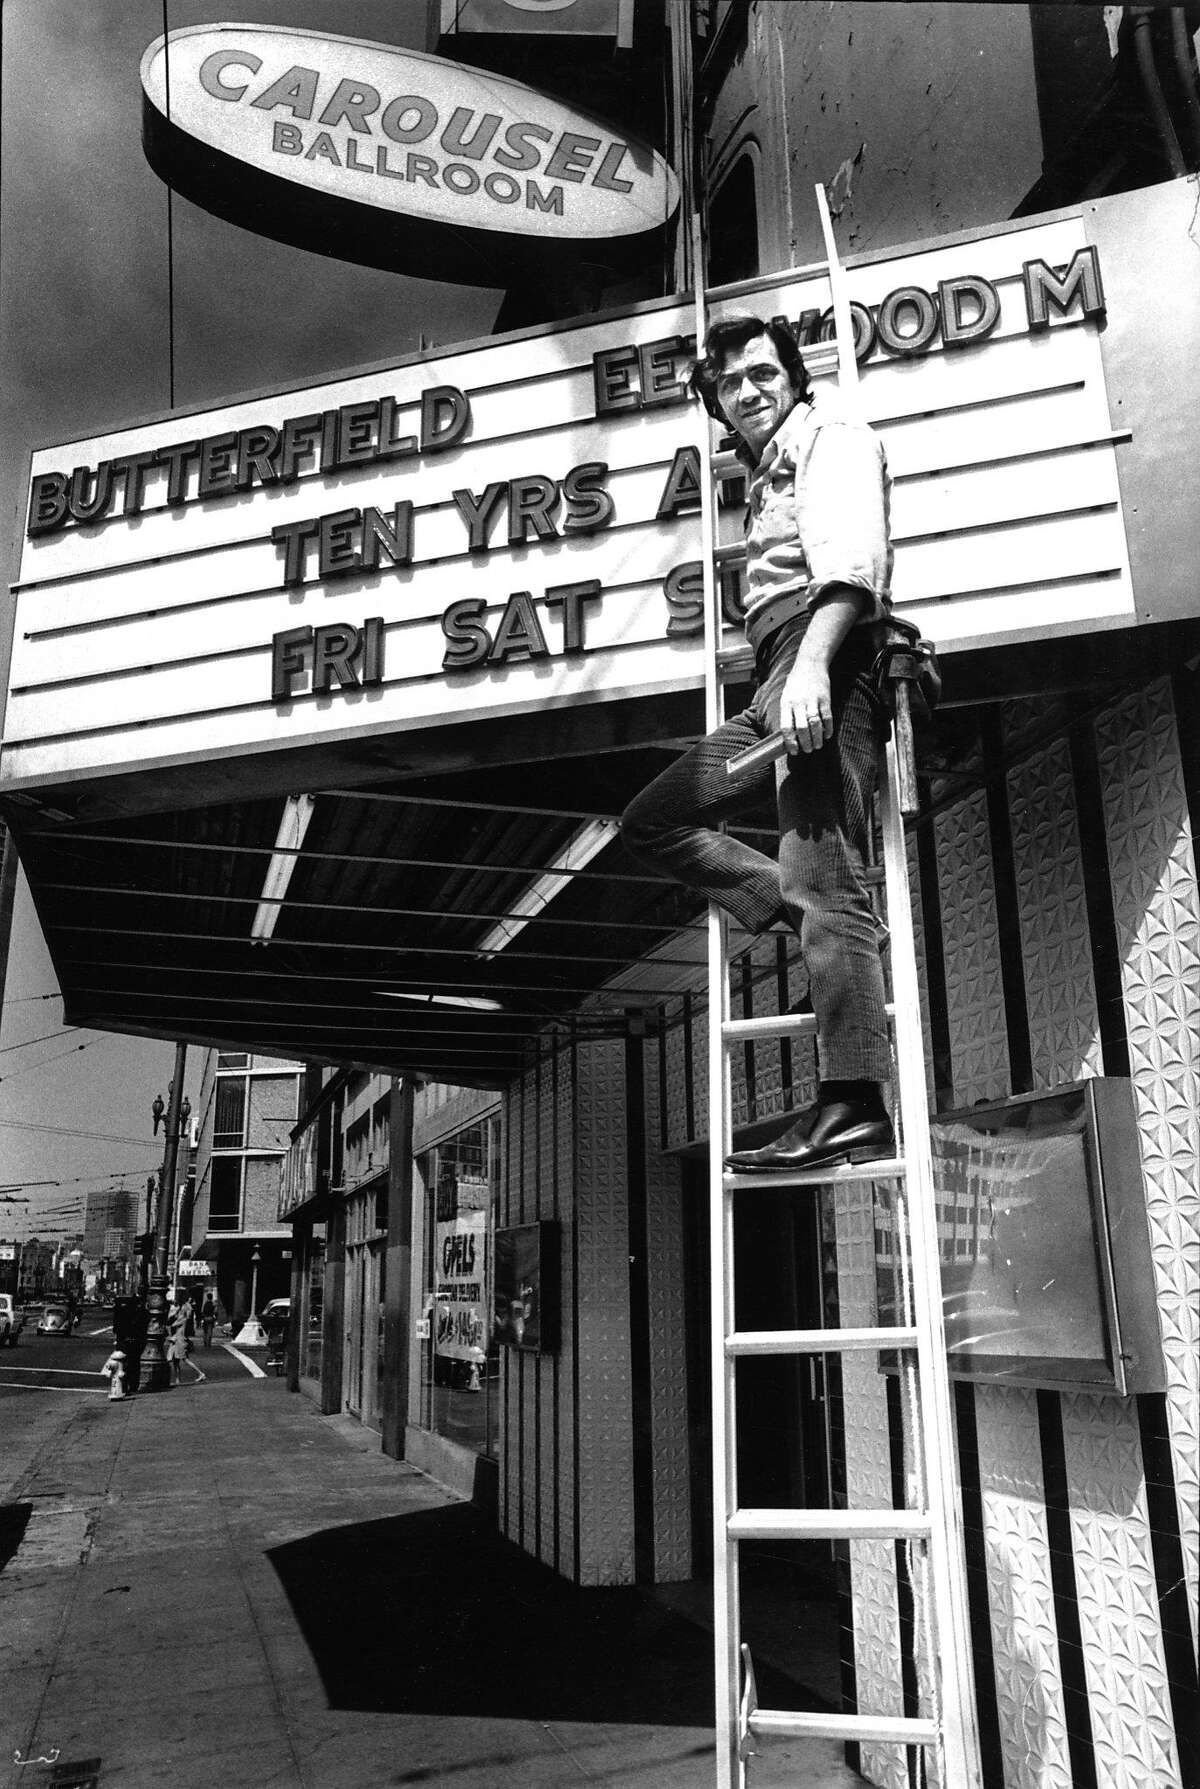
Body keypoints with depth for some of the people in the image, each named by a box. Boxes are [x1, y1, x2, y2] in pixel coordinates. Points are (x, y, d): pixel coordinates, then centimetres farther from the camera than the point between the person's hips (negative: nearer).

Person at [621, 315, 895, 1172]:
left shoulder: (830, 432, 7)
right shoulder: (767, 474, 35)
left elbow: (852, 555, -13)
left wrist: (811, 664, -27)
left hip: (824, 655, -10)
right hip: (778, 684, 10)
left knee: (826, 879, -19)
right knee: (654, 819, 10)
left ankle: (855, 1107, -23)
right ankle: (814, 914, -5)